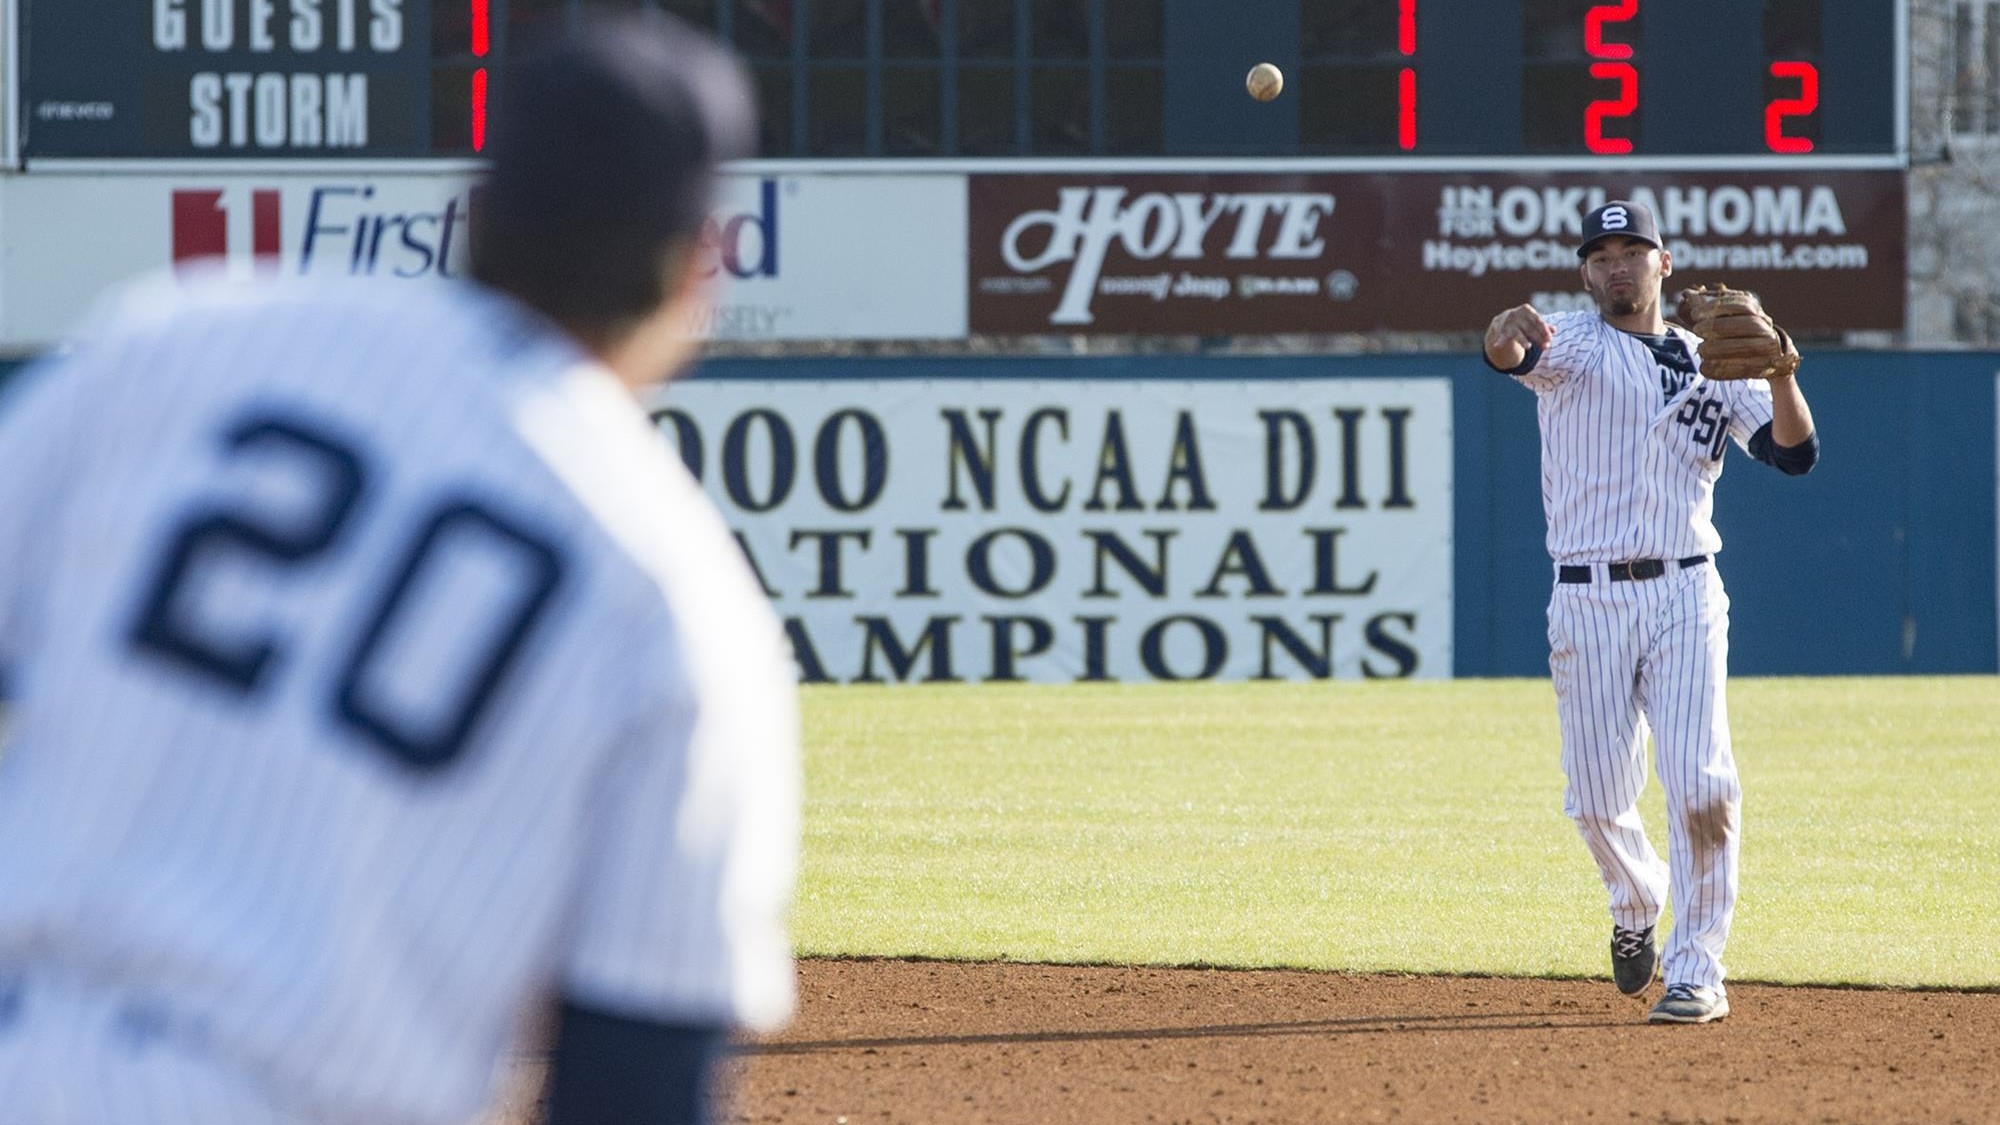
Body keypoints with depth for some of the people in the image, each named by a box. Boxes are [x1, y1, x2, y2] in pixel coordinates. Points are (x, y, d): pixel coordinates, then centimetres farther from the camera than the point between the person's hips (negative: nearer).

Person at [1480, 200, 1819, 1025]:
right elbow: (1510, 353, -20)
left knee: (1701, 786, -12)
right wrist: (1508, 333, -45)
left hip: (1684, 594, 1)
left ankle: (1697, 971, -6)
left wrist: (1780, 370, -17)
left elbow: (1794, 454, 1)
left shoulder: (1716, 362, 11)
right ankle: (1637, 906, 33)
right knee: (1598, 799, 2)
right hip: (1588, 598, -1)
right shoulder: (1574, 345, 4)